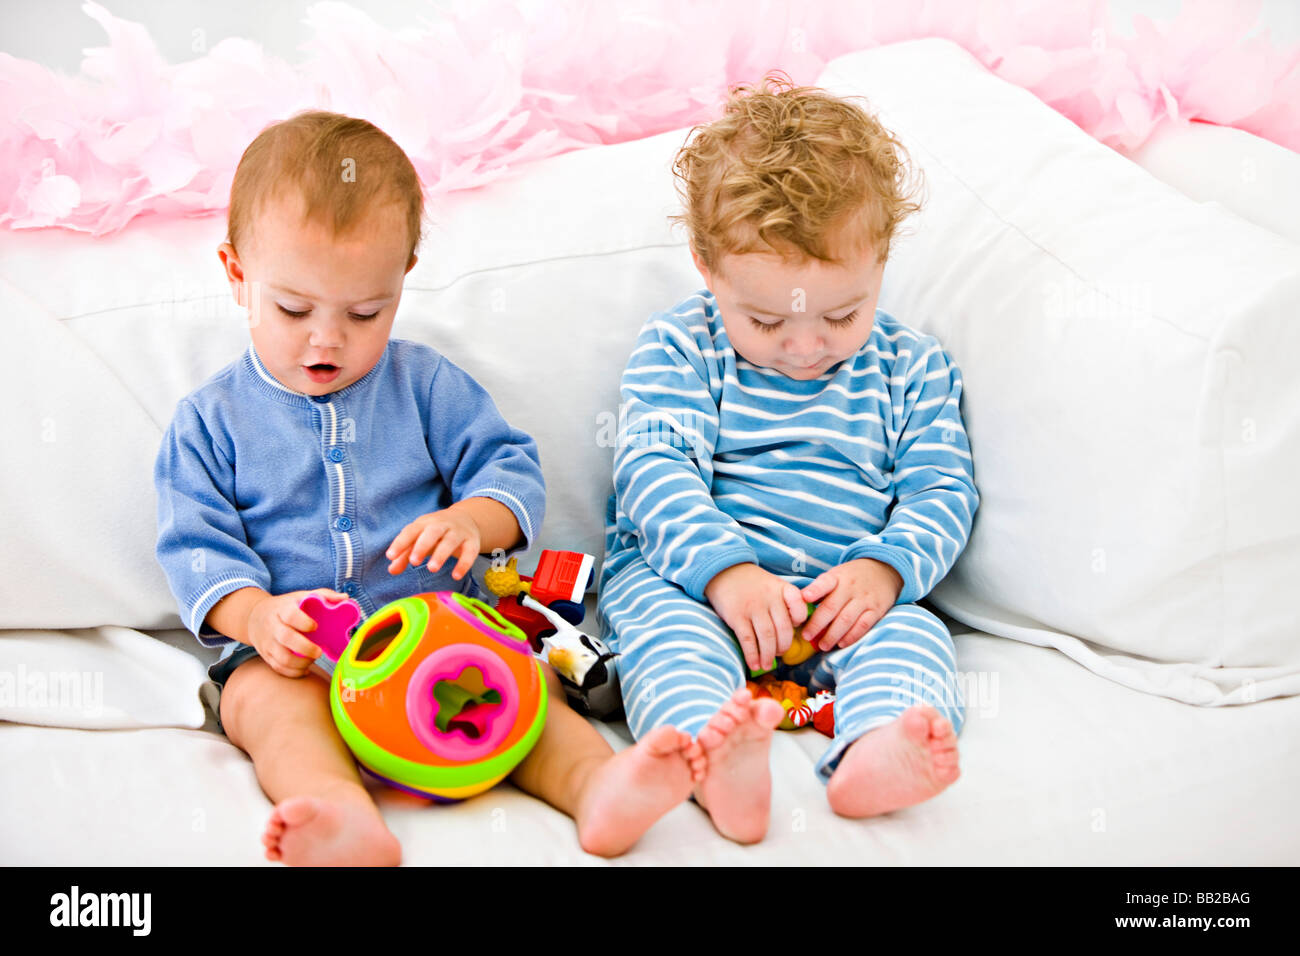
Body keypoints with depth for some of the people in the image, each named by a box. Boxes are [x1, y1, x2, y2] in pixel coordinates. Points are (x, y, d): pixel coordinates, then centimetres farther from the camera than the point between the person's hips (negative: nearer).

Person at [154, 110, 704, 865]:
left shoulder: (426, 384, 10)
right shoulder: (209, 420, 8)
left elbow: (510, 468, 5)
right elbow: (198, 547, 2)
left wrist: (474, 519, -20)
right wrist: (256, 615, -20)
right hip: (291, 655, -1)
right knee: (266, 698, -34)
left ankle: (596, 784, -50)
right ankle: (346, 818, -60)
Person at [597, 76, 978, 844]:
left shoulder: (912, 368, 10)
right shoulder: (678, 348, 3)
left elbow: (941, 491, 7)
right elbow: (654, 469, -8)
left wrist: (884, 568, -15)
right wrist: (724, 570, -25)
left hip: (848, 598, 2)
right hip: (689, 577, -2)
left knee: (911, 633, -26)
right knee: (658, 613, -32)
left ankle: (873, 756, -55)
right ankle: (713, 757, -58)